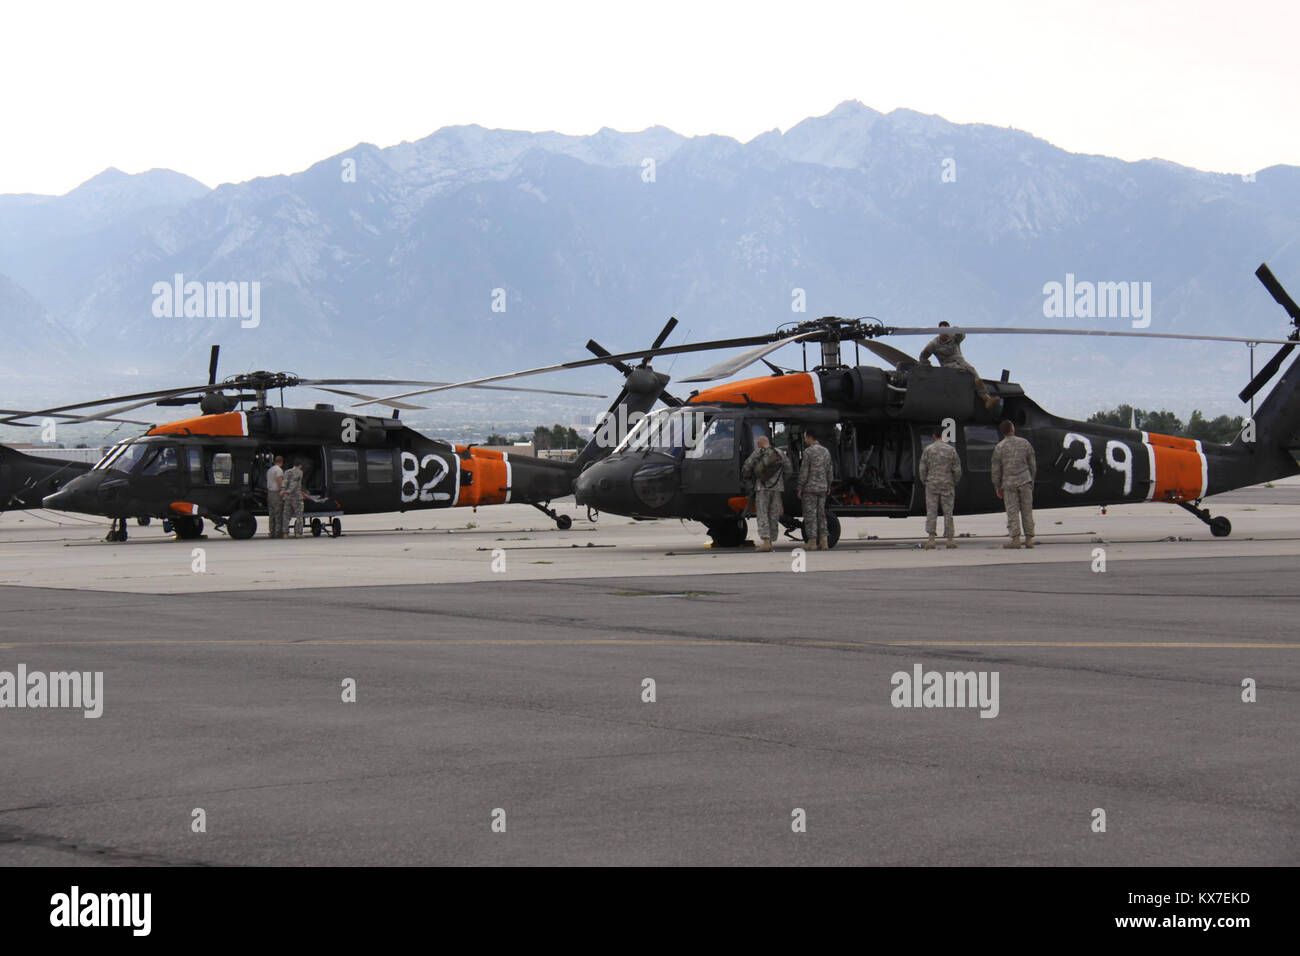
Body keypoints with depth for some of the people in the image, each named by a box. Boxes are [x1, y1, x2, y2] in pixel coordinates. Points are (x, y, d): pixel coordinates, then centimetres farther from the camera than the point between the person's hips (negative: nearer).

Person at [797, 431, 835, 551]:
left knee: (810, 515, -2)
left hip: (810, 487, -6)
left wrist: (800, 488, -8)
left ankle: (812, 543, -4)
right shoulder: (825, 451, 8)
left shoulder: (808, 451, -12)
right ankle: (824, 542, 4)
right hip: (822, 488, 6)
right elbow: (830, 471, 13)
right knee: (821, 515, 11)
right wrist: (828, 486, 24)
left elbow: (804, 471, -14)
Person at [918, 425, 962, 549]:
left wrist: (925, 482, 13)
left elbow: (922, 470, -4)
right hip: (947, 486, 0)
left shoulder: (928, 450, -5)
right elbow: (957, 470, -2)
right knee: (948, 513, 7)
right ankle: (950, 540, 7)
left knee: (931, 513, 0)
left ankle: (930, 539, -12)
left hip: (932, 485, 0)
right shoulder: (951, 450, -3)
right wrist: (954, 482, 15)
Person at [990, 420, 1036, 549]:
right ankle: (1029, 539, 5)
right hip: (1025, 480, 2)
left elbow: (996, 469, -2)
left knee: (1012, 511, 0)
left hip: (1009, 483, -2)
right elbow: (1032, 464, 8)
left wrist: (998, 487, 7)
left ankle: (1015, 539, -7)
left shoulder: (999, 447, -4)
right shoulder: (1025, 443, 3)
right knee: (1027, 510, 6)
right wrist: (1032, 481, 20)